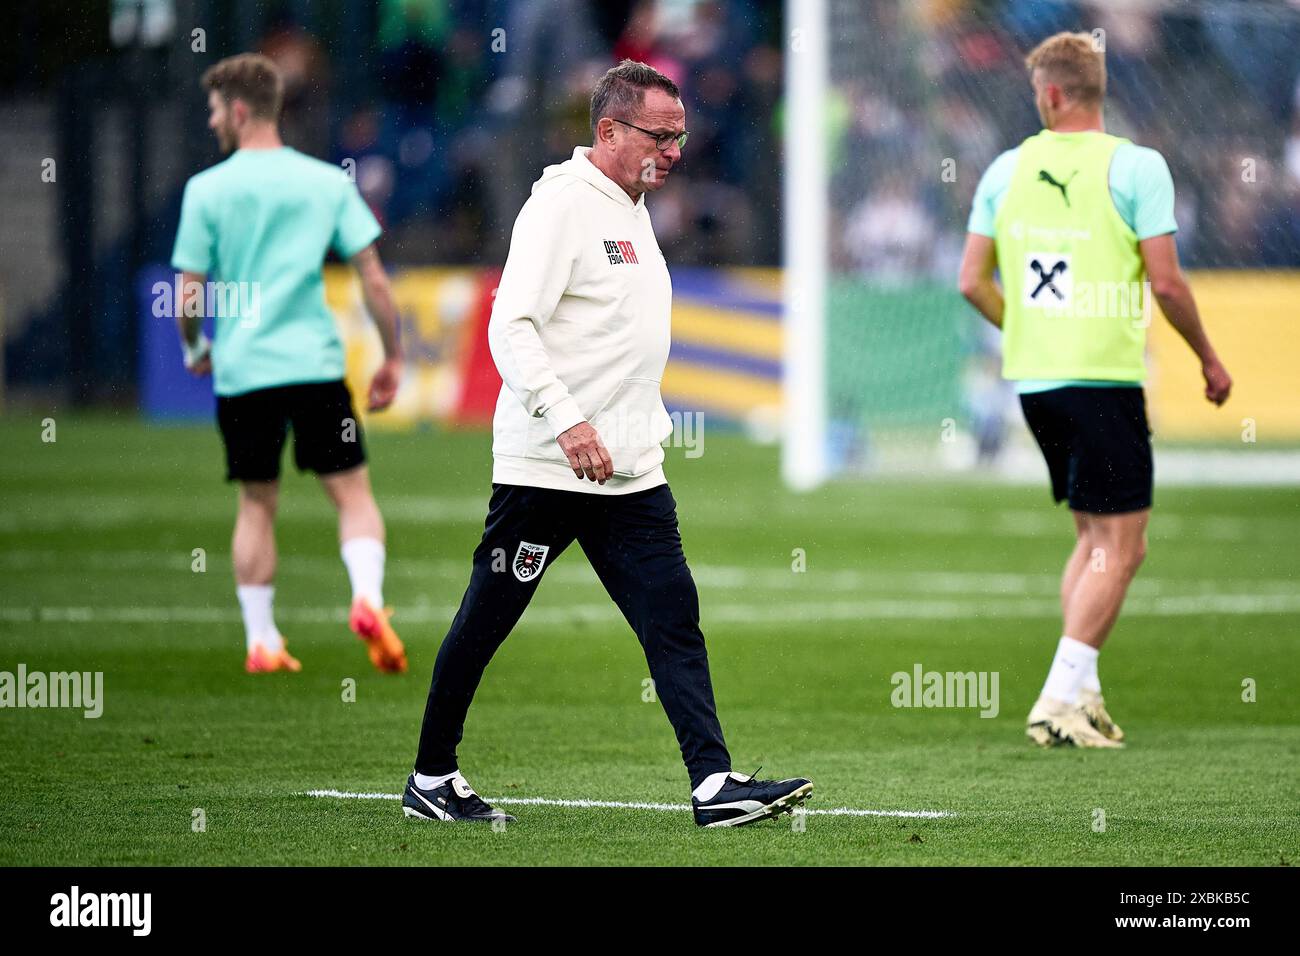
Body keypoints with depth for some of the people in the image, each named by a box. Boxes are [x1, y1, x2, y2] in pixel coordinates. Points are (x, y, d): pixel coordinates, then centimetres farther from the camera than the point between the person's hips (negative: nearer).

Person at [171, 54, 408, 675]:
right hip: (315, 362, 0)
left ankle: (261, 640, 11)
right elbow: (373, 278, 1)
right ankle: (367, 599, -19)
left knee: (257, 504, 12)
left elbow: (188, 297, -2)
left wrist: (194, 349, 18)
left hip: (241, 370, 0)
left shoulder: (206, 189, -1)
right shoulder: (328, 182, 4)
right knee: (352, 491, 5)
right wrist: (392, 358, 11)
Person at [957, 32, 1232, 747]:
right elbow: (1166, 283, -11)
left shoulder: (1007, 170, 6)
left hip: (1032, 379, 6)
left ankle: (1081, 696, 12)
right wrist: (1209, 360, 3)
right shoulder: (1134, 166, -8)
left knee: (1094, 538, 18)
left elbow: (973, 281, 8)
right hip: (1104, 377, -6)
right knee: (1119, 547, -1)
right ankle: (1060, 700, -9)